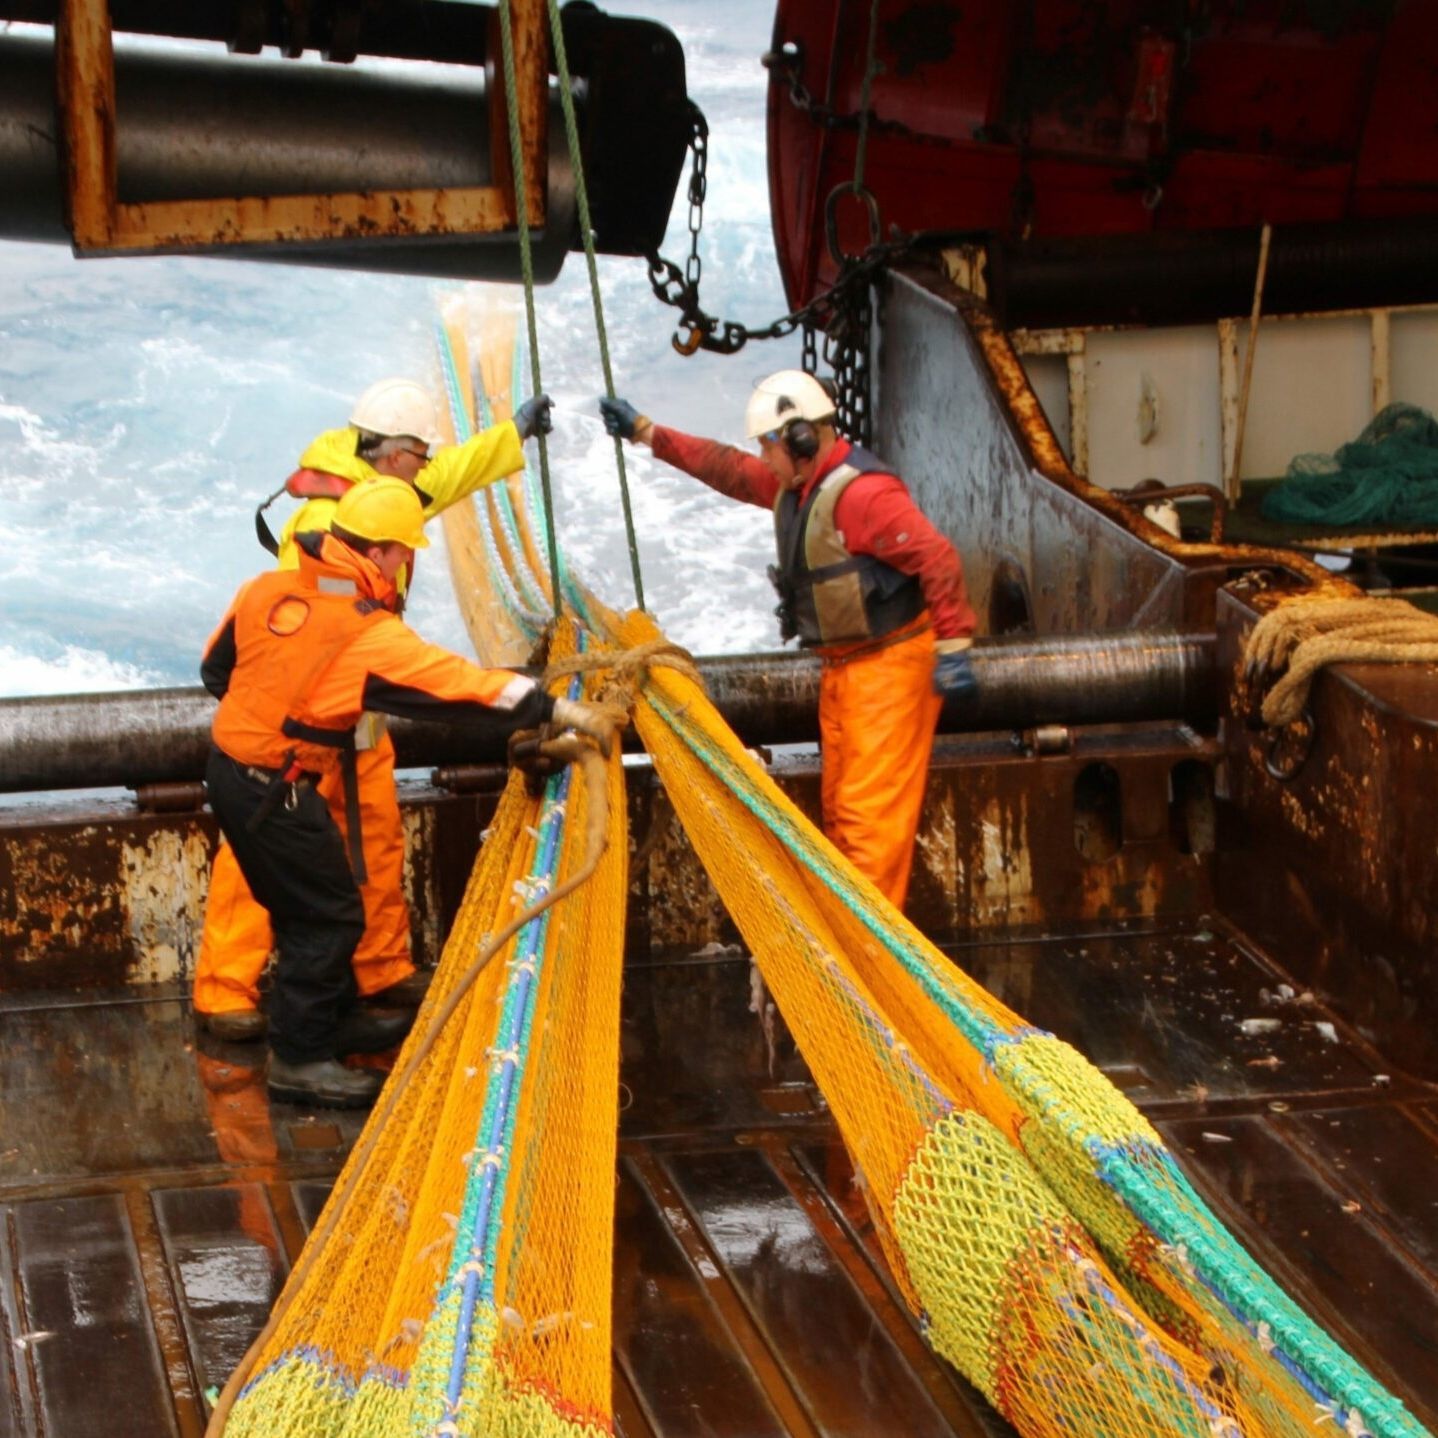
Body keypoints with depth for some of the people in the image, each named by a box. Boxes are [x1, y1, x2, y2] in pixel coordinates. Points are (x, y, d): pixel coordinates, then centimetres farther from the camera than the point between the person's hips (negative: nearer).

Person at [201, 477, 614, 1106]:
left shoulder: (266, 589, -1)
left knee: (306, 901, 23)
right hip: (274, 791, -8)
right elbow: (461, 684, -20)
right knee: (328, 914, 4)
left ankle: (340, 1015, 39)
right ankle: (297, 1059, 9)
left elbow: (216, 667, 12)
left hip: (229, 763, 8)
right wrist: (558, 711, -16)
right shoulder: (371, 635, -21)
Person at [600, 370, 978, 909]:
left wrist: (953, 647, -27)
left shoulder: (862, 493, -22)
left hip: (890, 664, -10)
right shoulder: (796, 484, 9)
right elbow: (729, 469, 22)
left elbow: (937, 560, -26)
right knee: (838, 802, 16)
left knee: (872, 806, -12)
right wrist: (647, 433, 22)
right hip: (842, 664, 10)